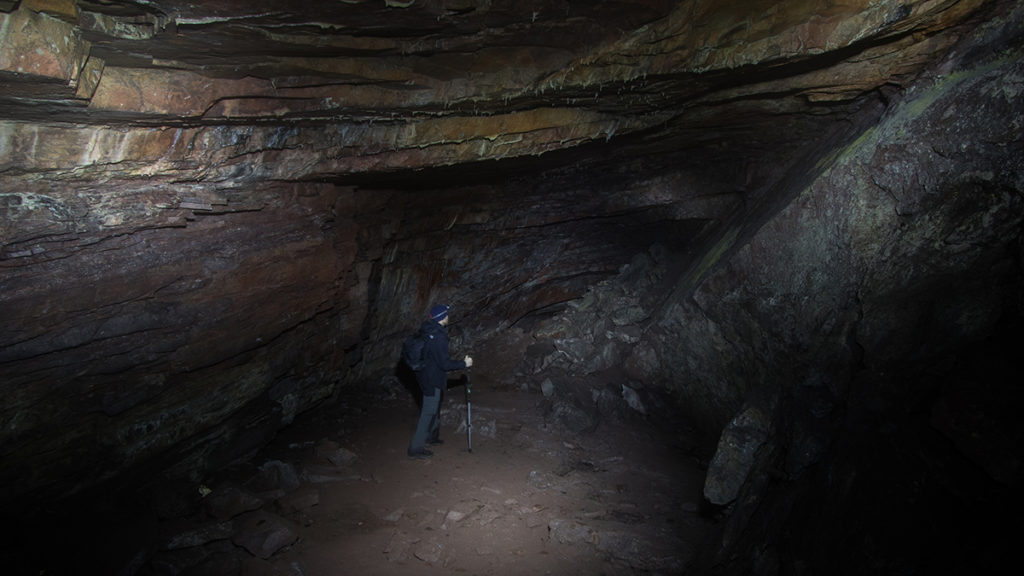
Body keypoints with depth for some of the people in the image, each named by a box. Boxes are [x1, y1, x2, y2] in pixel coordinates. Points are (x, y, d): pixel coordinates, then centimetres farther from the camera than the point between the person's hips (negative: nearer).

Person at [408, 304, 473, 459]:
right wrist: (464, 363, -11)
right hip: (432, 379, -10)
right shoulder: (439, 338, -27)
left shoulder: (426, 329, 2)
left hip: (425, 375, 10)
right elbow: (445, 364, -23)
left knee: (434, 408, 26)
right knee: (428, 412, -2)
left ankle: (431, 436, 42)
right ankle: (416, 448, 3)